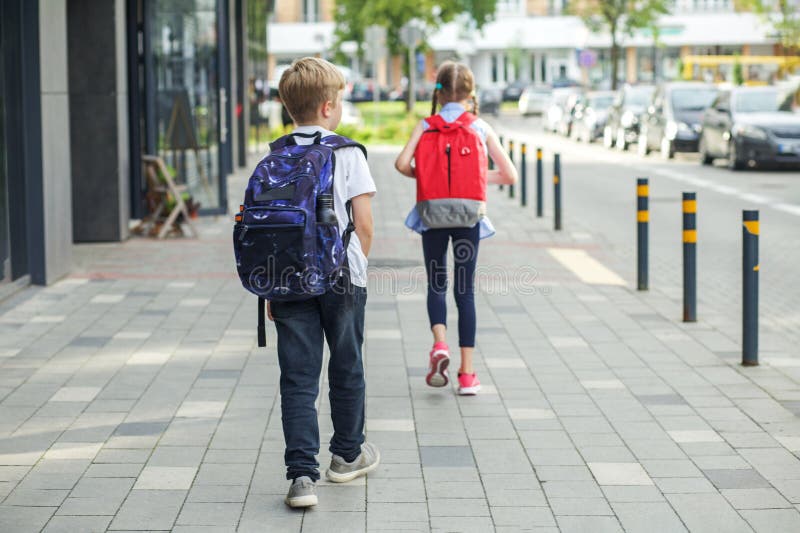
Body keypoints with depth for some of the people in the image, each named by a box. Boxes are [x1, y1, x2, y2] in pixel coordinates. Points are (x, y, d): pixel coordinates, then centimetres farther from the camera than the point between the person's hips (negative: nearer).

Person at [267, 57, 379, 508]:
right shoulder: (347, 154, -7)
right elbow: (364, 224, -10)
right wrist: (358, 266, 8)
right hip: (341, 277, -2)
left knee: (298, 378, 2)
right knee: (346, 368, 17)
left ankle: (302, 474, -7)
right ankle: (348, 455, 34)